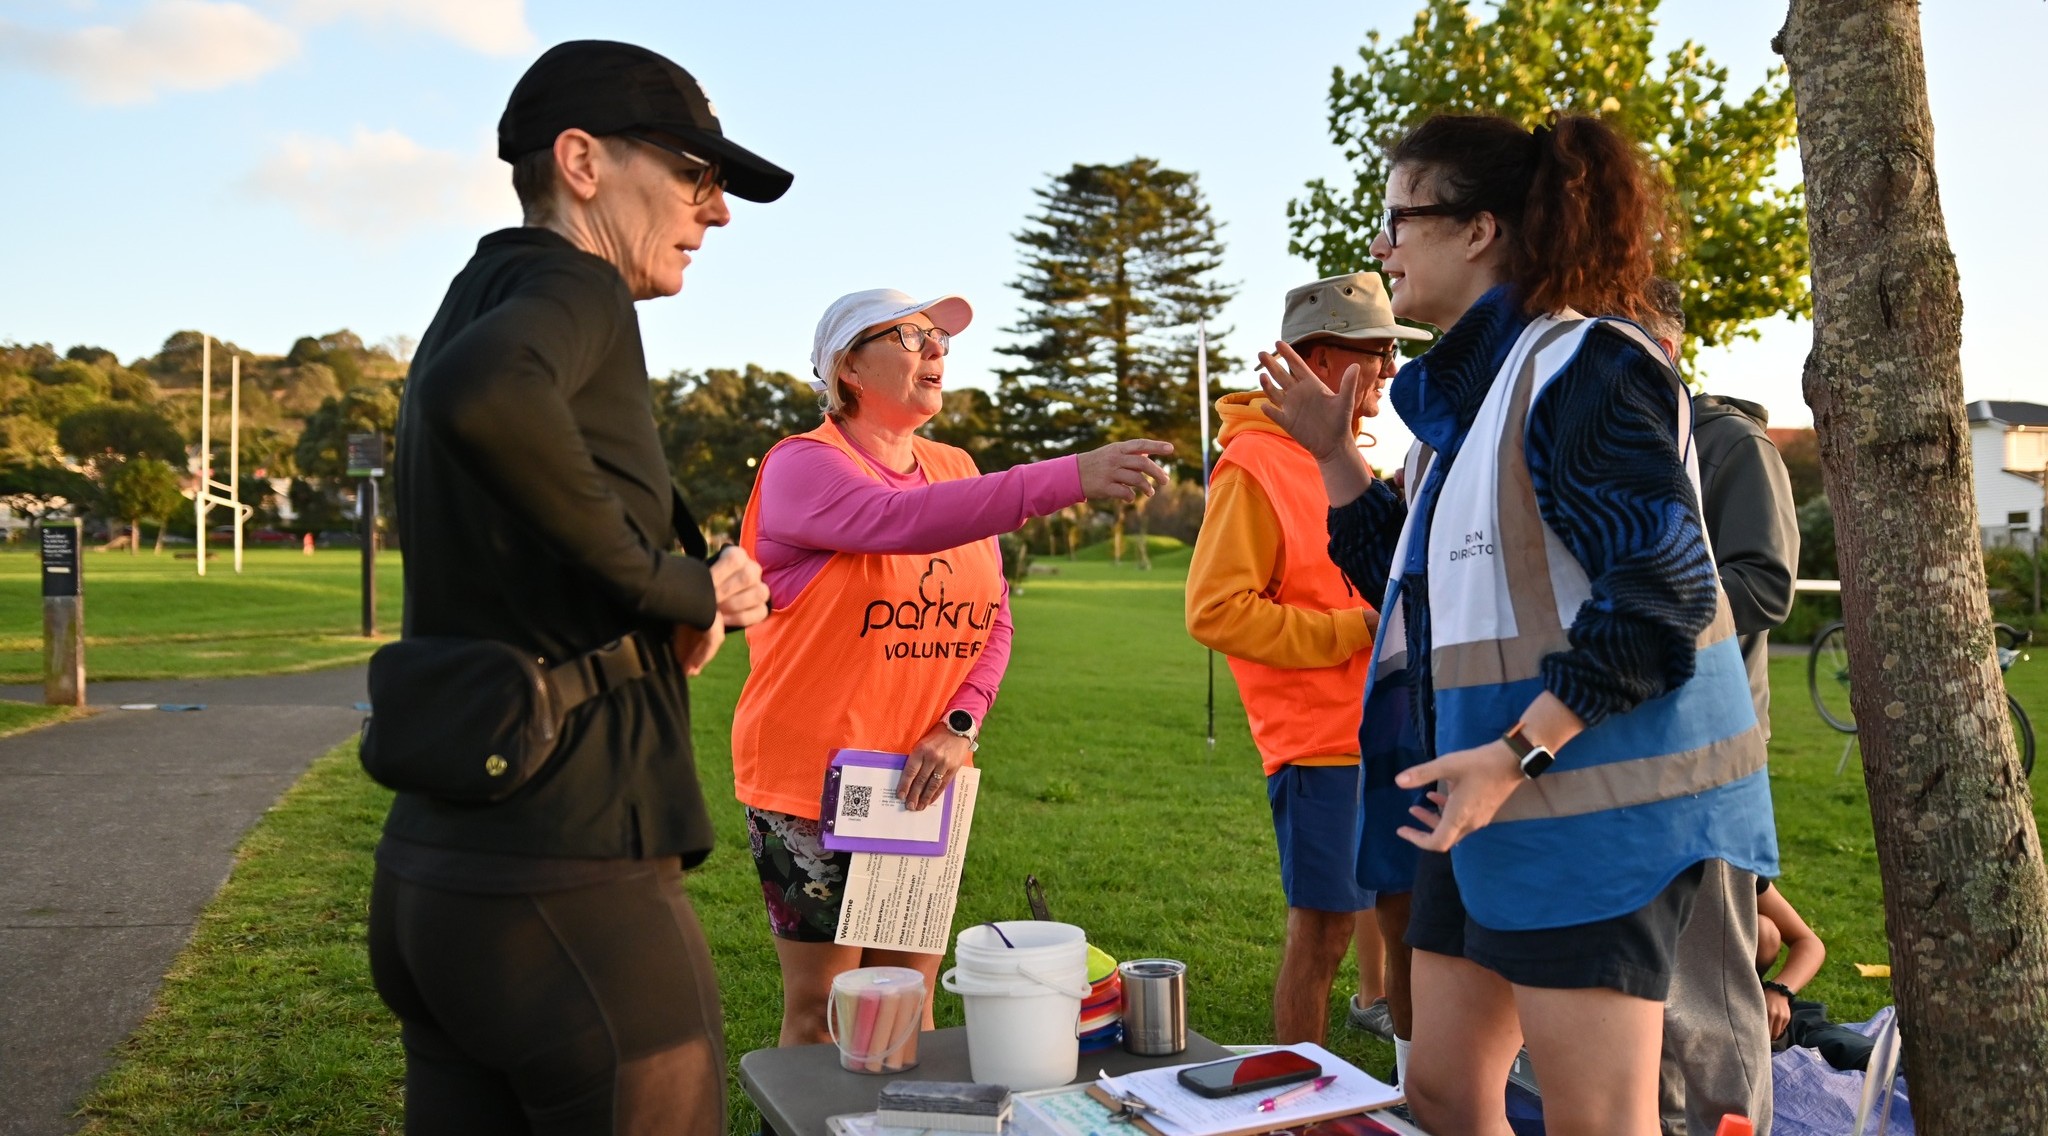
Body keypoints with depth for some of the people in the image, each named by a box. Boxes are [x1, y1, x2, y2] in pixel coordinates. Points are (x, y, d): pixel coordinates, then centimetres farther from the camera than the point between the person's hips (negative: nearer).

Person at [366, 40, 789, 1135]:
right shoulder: (568, 285, -9)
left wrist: (685, 598, 5)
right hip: (572, 891, -9)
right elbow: (481, 393, -34)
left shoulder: (477, 302, 18)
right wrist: (673, 582, -20)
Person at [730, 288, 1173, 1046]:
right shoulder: (801, 466, -10)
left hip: (921, 784, 5)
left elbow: (994, 623, 9)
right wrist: (1070, 479, -40)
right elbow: (898, 521, -31)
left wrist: (960, 727, -9)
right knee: (819, 1013, 4)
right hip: (811, 779, -5)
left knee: (911, 1008, 12)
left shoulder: (954, 472, 9)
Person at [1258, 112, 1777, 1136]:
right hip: (1489, 793, 9)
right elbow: (1419, 582, 21)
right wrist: (1332, 451, 14)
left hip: (1592, 786, -9)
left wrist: (1519, 753, -24)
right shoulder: (1465, 389, 16)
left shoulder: (1584, 363, -13)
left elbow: (1664, 591, -20)